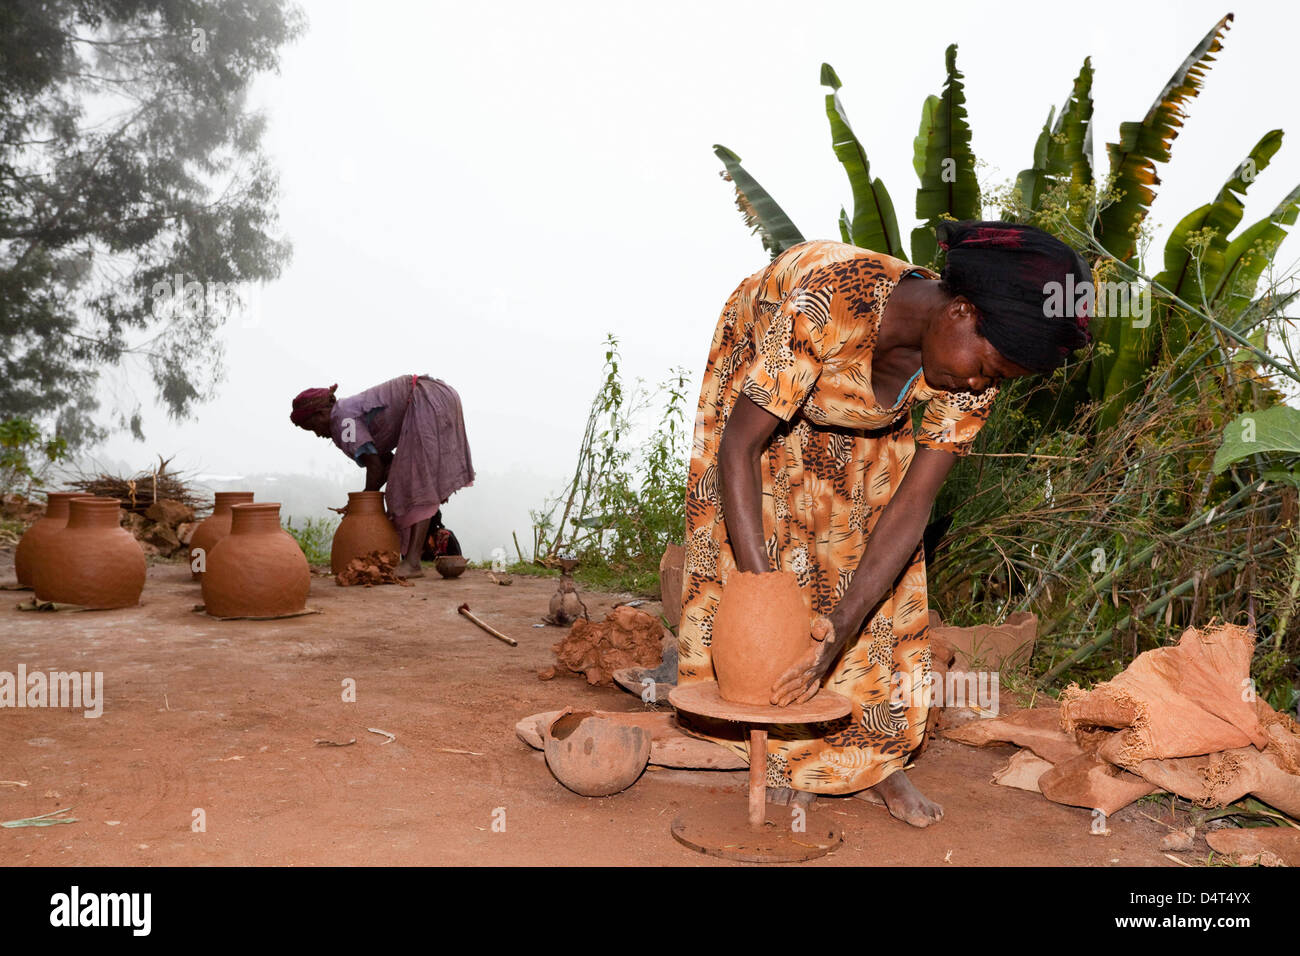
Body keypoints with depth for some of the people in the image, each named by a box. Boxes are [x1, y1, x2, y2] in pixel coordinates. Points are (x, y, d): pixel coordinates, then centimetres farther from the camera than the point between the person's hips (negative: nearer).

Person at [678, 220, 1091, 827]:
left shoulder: (973, 375, -28)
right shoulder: (825, 300, -44)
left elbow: (911, 505, -29)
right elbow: (739, 446, -40)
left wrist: (839, 629, -38)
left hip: (864, 416, 4)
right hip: (759, 376, -3)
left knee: (887, 573, -4)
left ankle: (867, 760, 9)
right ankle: (777, 759, 3)